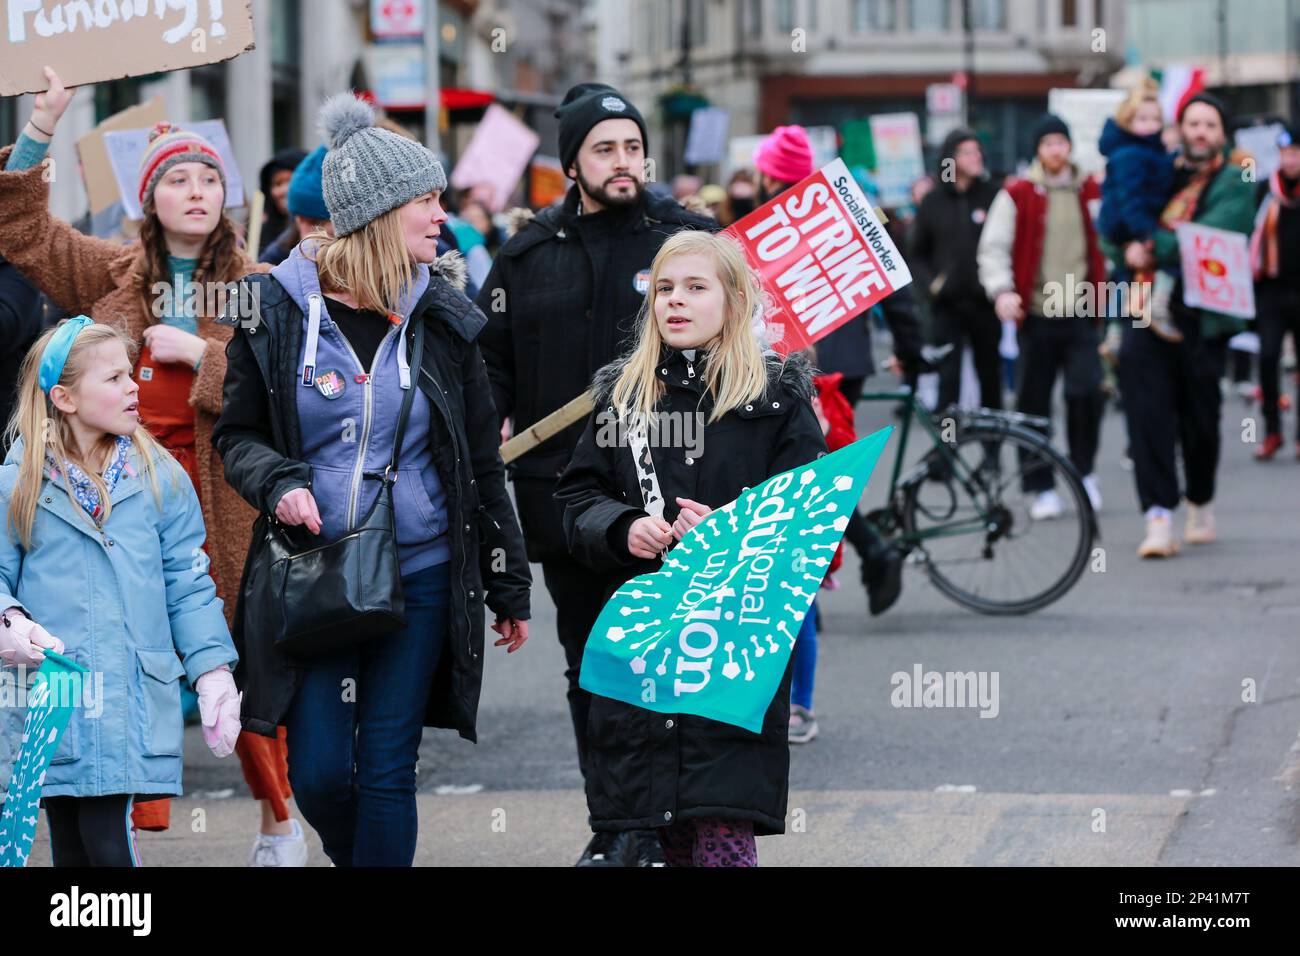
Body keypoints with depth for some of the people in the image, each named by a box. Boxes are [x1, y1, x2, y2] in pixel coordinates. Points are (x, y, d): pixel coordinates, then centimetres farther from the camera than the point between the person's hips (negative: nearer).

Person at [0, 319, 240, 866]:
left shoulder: (159, 476, 7)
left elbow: (187, 584, 9)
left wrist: (213, 671, 0)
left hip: (132, 705, 0)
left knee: (107, 844, -11)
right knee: (70, 849, 5)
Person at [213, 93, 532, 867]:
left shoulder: (442, 317, 3)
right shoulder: (277, 309, -2)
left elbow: (483, 462, 10)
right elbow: (237, 433, 8)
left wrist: (509, 584, 12)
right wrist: (277, 482, -15)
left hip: (421, 575, 1)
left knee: (387, 772, -1)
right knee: (318, 772, -1)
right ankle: (360, 858, 28)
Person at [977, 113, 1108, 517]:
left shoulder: (1090, 192, 9)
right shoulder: (1017, 194, 0)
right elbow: (993, 248, -3)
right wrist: (1002, 291, -16)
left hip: (1081, 313, 2)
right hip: (1035, 314, -1)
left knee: (1087, 392, -11)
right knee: (1034, 403, 1)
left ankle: (1084, 471, 9)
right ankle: (1041, 488, 10)